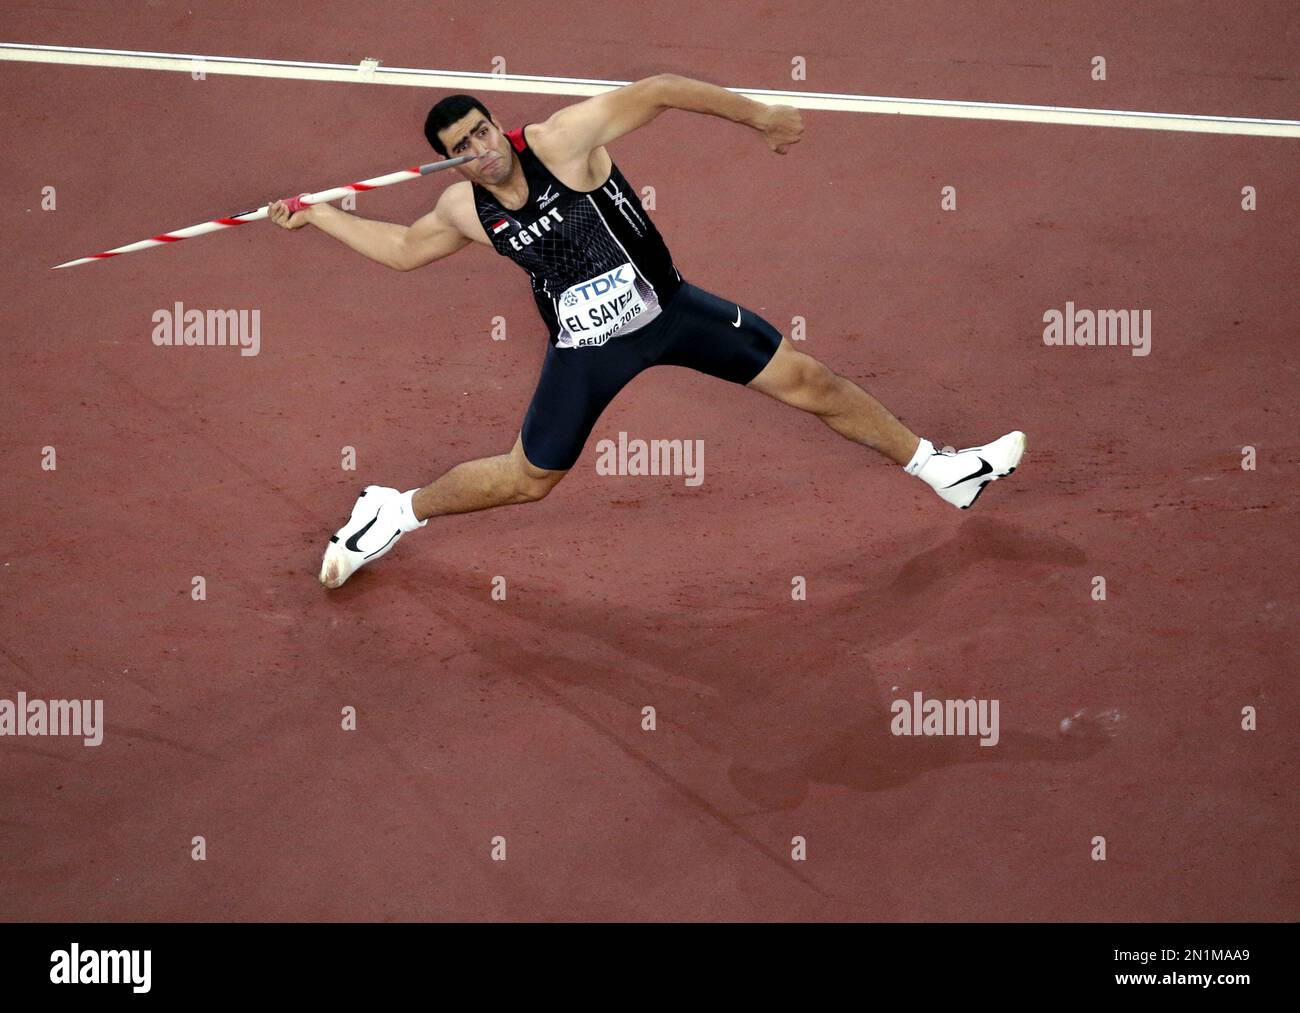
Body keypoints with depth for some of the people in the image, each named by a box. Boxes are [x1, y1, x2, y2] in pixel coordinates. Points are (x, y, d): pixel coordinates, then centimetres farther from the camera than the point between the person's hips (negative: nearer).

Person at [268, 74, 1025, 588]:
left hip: (669, 307, -1)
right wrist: (316, 215, 10)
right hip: (588, 348, 1)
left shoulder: (562, 139, -19)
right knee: (527, 479, 7)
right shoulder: (465, 210, -8)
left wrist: (756, 115, -18)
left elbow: (658, 92, -18)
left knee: (806, 380, -2)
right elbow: (405, 249, 12)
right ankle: (395, 513, 30)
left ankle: (938, 469, 11)